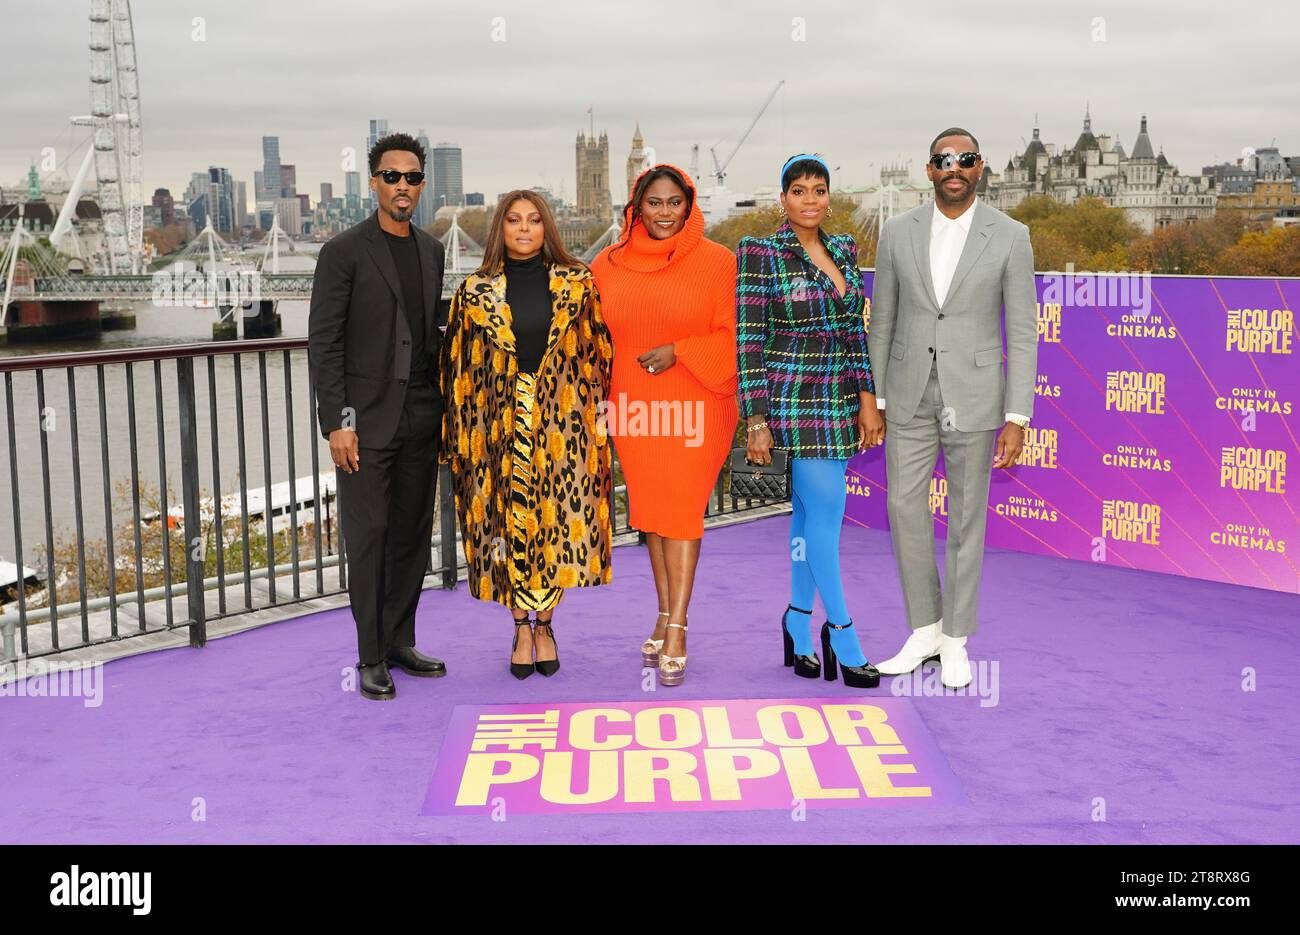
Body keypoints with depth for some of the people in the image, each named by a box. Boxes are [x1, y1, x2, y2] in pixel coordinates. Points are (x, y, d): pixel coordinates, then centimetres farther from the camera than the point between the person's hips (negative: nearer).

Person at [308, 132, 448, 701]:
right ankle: (371, 658, 7)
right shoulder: (344, 252, -5)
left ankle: (400, 643, 20)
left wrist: (442, 407, 11)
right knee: (369, 537, -2)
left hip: (421, 419, 6)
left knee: (413, 535, 9)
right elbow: (323, 343, -8)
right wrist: (337, 422, -14)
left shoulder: (431, 251, 13)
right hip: (367, 420, -5)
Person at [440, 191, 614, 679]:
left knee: (557, 518, 2)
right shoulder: (475, 291, 5)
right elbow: (459, 365, 7)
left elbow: (599, 350, 7)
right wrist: (459, 436, 3)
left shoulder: (576, 284, 4)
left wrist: (600, 417, 2)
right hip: (501, 425, 0)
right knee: (510, 522, 3)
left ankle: (544, 625, 19)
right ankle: (522, 628, 18)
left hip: (562, 423, 0)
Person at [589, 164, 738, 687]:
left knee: (682, 510, -5)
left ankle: (676, 630, -2)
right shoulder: (609, 265, 7)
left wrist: (678, 353, -16)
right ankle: (665, 617, 22)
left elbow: (734, 336, -4)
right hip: (635, 409, 4)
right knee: (651, 511, 10)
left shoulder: (716, 262, -3)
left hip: (695, 408, -4)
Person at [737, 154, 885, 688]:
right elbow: (748, 341, -10)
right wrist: (756, 421, -12)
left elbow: (855, 329, 14)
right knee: (826, 512, -5)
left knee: (809, 513, 11)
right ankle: (841, 634, 6)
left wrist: (868, 398, 8)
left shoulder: (843, 251, 10)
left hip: (839, 399, 6)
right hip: (794, 399, -6)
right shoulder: (761, 255, -8)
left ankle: (798, 625, 22)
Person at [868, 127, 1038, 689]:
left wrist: (1017, 420, -10)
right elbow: (882, 323, 7)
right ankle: (925, 631, 18)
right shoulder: (898, 233, 1)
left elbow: (1023, 334, -6)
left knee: (966, 516, 5)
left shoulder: (1010, 236, -6)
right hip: (911, 395, 3)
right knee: (905, 507, 2)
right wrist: (873, 402, 7)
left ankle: (955, 641, 19)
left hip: (974, 395, -2)